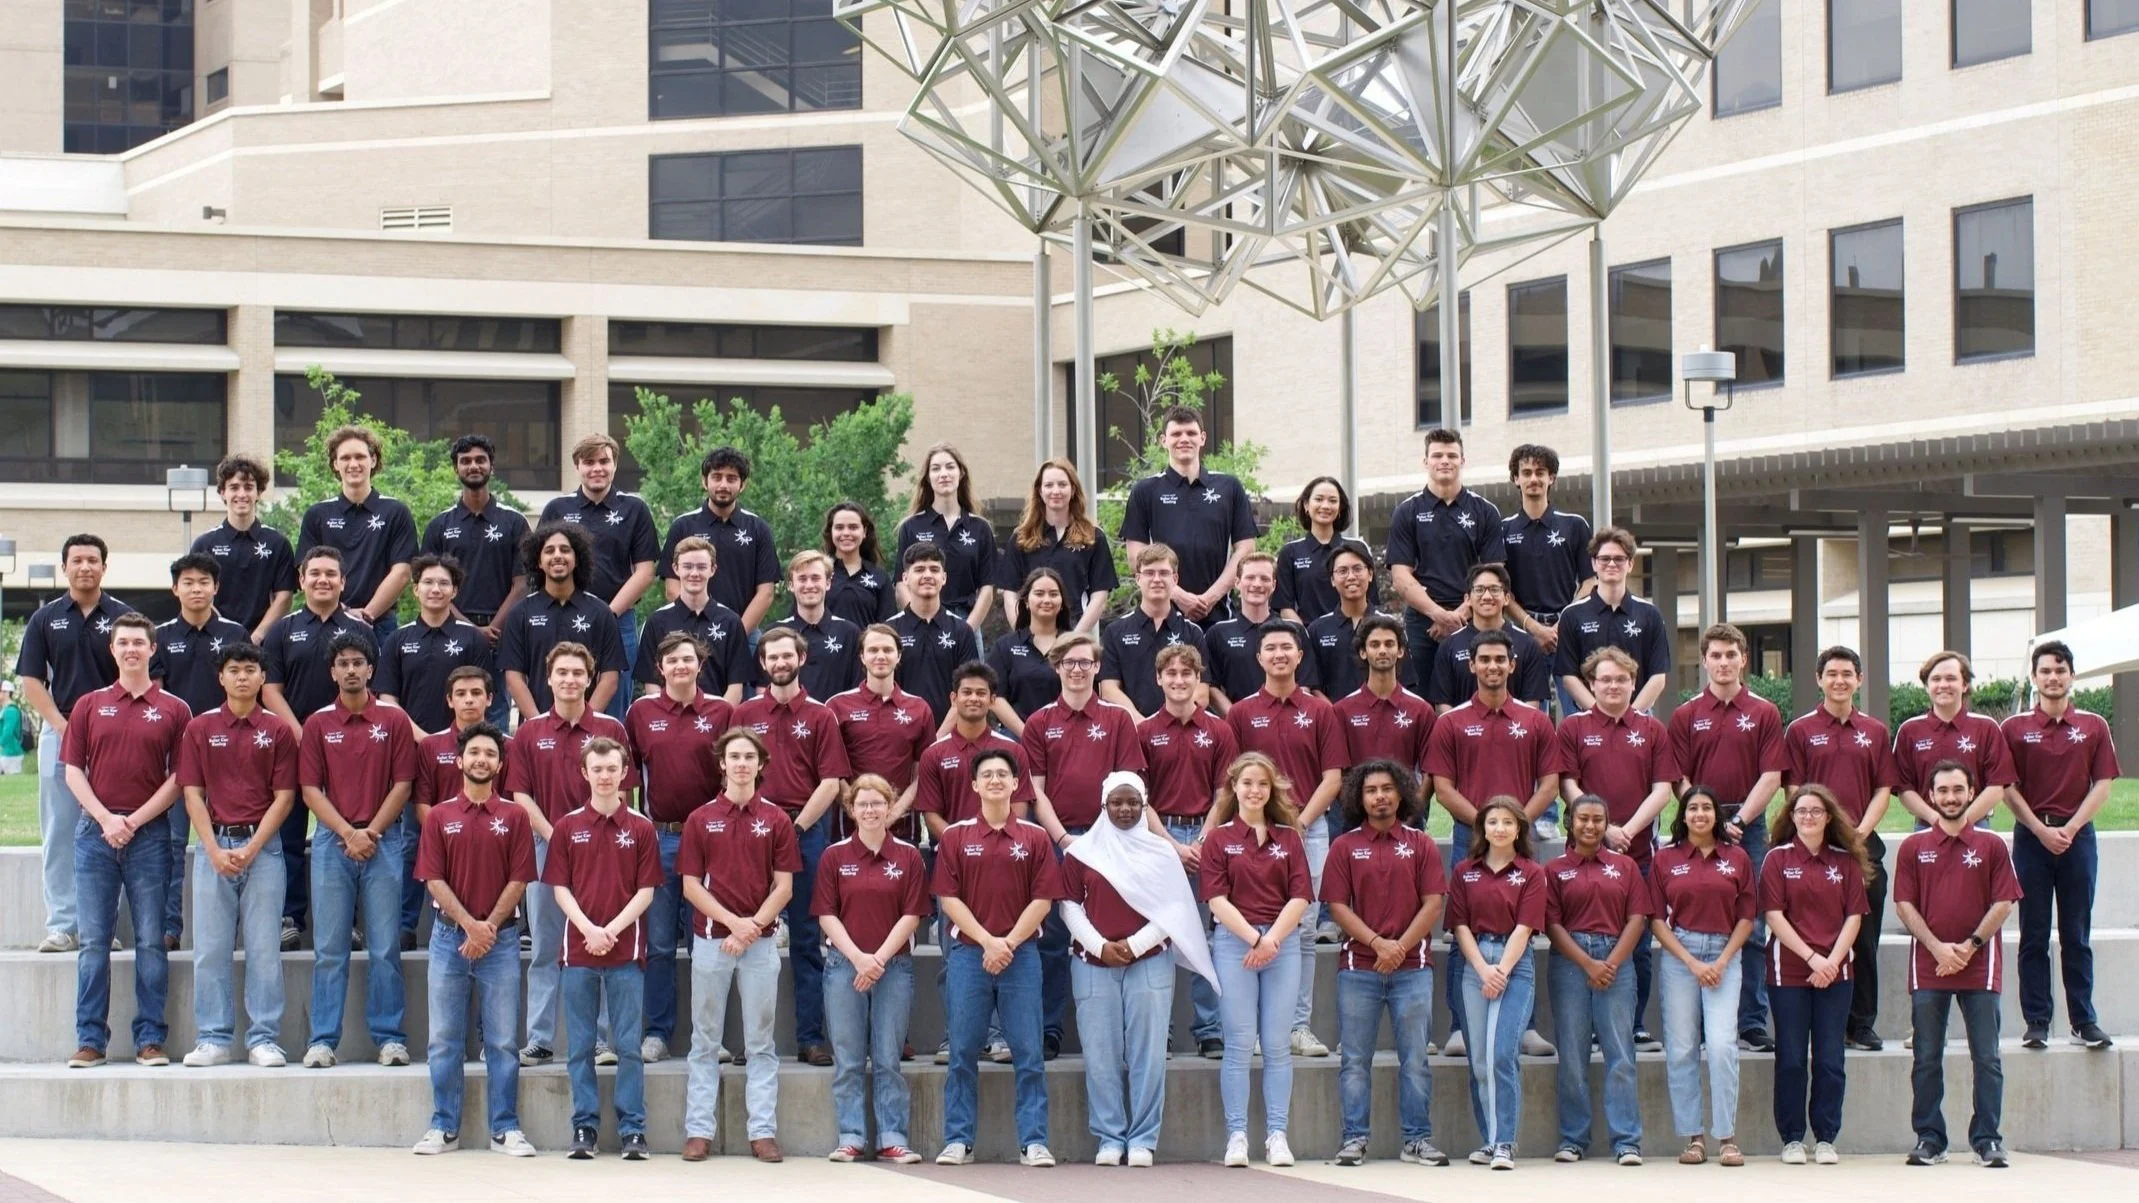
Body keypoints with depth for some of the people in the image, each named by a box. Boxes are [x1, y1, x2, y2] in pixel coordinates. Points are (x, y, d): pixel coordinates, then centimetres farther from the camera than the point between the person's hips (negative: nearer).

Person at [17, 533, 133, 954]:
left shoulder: (123, 617, 3)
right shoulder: (46, 619, 6)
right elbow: (32, 682, 3)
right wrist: (64, 727, -8)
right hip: (59, 734, 1)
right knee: (59, 834, 2)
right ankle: (61, 924, 5)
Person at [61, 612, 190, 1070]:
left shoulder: (173, 710, 5)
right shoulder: (89, 706, 11)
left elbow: (179, 778, 1)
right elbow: (73, 771, 6)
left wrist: (134, 821, -9)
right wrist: (105, 819, -8)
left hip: (149, 834, -1)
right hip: (95, 831, 1)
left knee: (150, 941, -1)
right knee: (94, 941, 2)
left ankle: (150, 1039, 4)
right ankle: (90, 1040, 5)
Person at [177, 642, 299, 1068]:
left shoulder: (277, 731, 4)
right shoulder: (200, 728, 7)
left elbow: (284, 797, 0)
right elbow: (192, 794, 3)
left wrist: (251, 849, -10)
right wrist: (215, 850, -8)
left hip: (263, 846, -1)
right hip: (214, 845, 1)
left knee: (264, 948, -1)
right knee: (210, 948, 1)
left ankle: (263, 1040, 3)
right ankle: (213, 1039, 7)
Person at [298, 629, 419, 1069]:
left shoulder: (394, 720, 4)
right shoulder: (318, 724, 6)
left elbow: (402, 785, 1)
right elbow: (310, 789, 2)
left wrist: (372, 833, -8)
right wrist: (348, 833, -9)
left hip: (383, 841, -1)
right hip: (332, 842, 1)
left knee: (385, 947, 0)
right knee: (329, 949, 1)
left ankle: (389, 1037, 6)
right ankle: (323, 1039, 4)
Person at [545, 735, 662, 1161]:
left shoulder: (641, 828, 3)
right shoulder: (567, 827, 6)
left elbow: (646, 891, 1)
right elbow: (560, 888, 4)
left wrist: (612, 929, -11)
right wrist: (588, 929, -11)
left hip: (626, 951, -1)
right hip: (578, 949, 1)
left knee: (629, 1045, 0)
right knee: (580, 1046, 5)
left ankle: (633, 1129, 4)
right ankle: (584, 1127, 11)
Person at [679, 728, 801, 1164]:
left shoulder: (776, 821, 4)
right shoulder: (700, 820, 4)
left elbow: (784, 886, 1)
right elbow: (691, 885, 1)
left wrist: (753, 926, -11)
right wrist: (734, 921, -11)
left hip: (760, 943, 0)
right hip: (711, 940, 0)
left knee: (760, 1042, 3)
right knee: (705, 1042, 4)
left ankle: (763, 1131, 5)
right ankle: (699, 1130, 7)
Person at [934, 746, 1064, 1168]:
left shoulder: (1034, 838, 5)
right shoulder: (955, 837, 5)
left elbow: (1042, 900, 1)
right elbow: (948, 898, 0)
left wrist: (1009, 943, -9)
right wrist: (987, 941, -10)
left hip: (1020, 954, 0)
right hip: (967, 953, 0)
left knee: (1028, 1053, -1)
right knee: (963, 1053, 3)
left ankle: (1033, 1141, 1)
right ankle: (958, 1141, 9)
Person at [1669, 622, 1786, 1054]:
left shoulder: (1764, 714, 5)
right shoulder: (1686, 716, 7)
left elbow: (1771, 777, -1)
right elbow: (1679, 780, 3)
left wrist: (1738, 820, -11)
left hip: (1749, 826, -1)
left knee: (1751, 929, 0)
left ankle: (1752, 1025, 3)